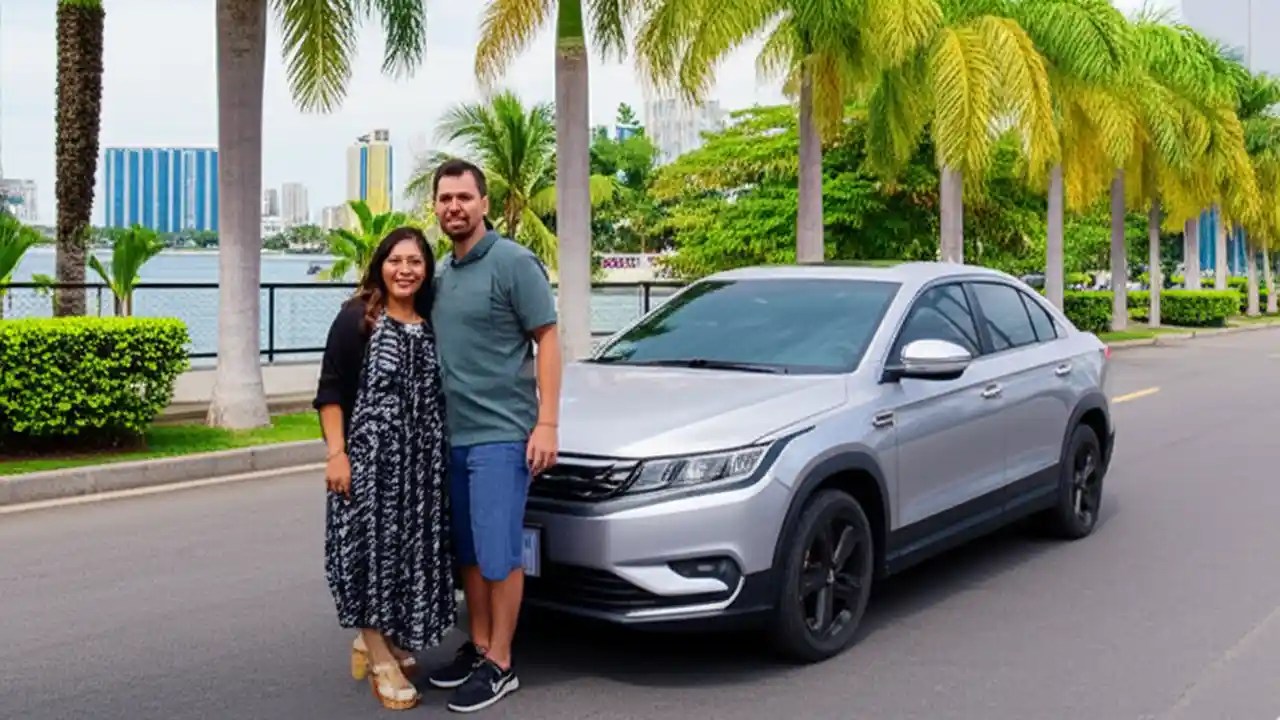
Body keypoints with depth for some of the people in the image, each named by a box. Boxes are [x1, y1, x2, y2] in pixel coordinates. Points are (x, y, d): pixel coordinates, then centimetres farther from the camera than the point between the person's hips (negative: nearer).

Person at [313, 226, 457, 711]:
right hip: (369, 456, -5)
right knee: (374, 553, -3)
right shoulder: (356, 319, -3)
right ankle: (382, 661, 6)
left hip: (425, 461, 5)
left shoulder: (432, 325, 12)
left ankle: (377, 640, 26)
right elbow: (331, 392, -5)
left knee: (413, 555, 7)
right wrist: (336, 453, -14)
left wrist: (448, 455, 13)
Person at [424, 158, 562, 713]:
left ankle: (500, 666, 7)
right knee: (468, 551, 13)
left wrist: (546, 422, -16)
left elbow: (547, 341, -10)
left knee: (499, 552, -3)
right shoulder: (442, 272, 13)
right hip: (453, 434, 7)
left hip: (501, 434, -7)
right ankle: (477, 647, 25)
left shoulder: (513, 262, -8)